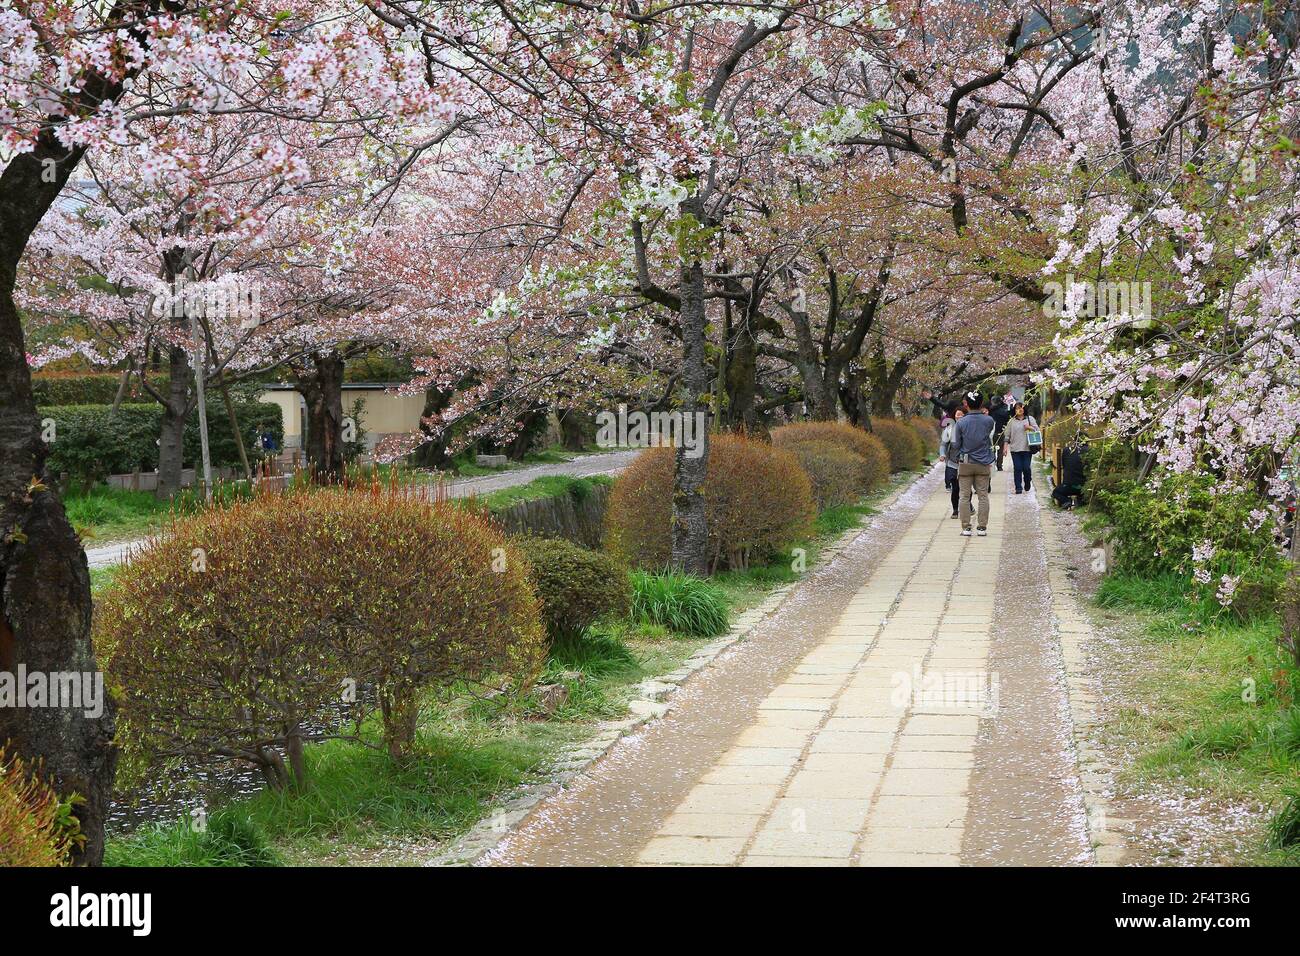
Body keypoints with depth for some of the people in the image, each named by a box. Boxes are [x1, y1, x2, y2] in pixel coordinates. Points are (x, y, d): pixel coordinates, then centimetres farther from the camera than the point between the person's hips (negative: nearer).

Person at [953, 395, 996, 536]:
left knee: (964, 496, 5)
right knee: (983, 495, 7)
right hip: (984, 464, 1)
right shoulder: (988, 421, -8)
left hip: (965, 464, -1)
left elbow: (956, 444, -5)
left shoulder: (961, 423, -9)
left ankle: (966, 528, 2)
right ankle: (982, 527, 6)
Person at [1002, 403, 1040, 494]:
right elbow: (1007, 434, 11)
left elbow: (1037, 430, 7)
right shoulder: (1012, 421, 11)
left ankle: (1027, 482, 22)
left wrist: (1030, 428, -12)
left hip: (1027, 448, -1)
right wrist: (1005, 446, 4)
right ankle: (1018, 487, 2)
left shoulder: (1030, 419, 8)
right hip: (1015, 448, 1)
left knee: (1026, 468, -4)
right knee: (1017, 468, -3)